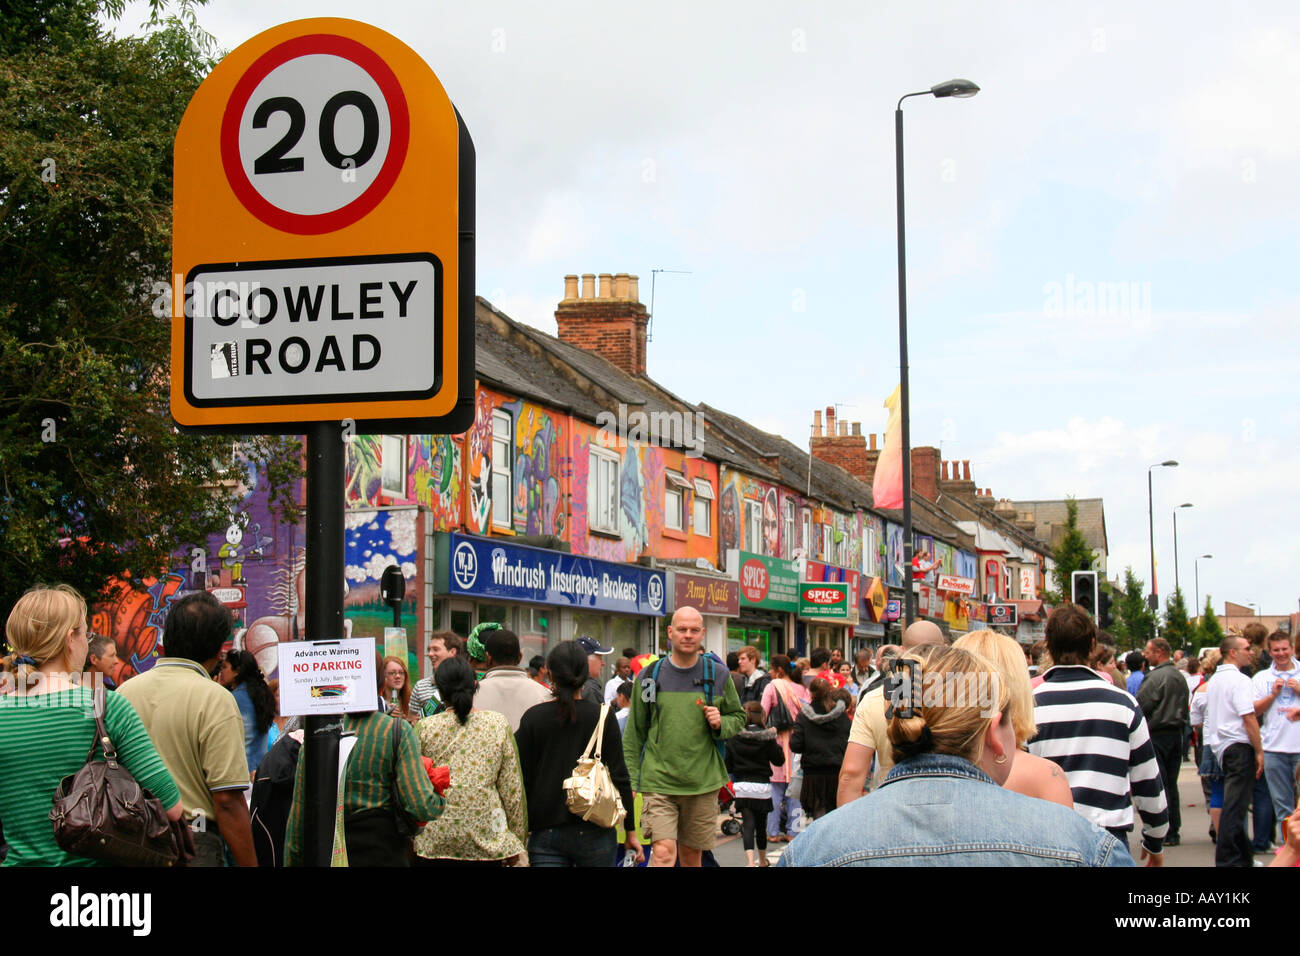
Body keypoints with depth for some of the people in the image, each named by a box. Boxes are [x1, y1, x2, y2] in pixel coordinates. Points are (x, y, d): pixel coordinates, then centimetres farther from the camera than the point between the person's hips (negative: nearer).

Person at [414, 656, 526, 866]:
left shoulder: (424, 728, -2)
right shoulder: (498, 724, 0)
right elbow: (512, 787, 1)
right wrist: (517, 839, 10)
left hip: (434, 841, 0)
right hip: (487, 838, 0)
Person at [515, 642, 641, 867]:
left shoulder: (533, 717, -1)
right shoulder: (603, 716, -3)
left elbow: (522, 778, 1)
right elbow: (620, 777, -3)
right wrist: (631, 831, 5)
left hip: (545, 833, 0)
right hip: (594, 831, 0)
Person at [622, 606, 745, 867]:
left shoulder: (718, 676, 6)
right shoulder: (649, 676, 2)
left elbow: (738, 718, 16)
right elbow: (634, 734, 6)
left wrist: (721, 723, -7)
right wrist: (630, 780, 1)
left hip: (703, 783, 2)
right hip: (658, 780, -2)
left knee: (691, 855, 11)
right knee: (664, 851, -17)